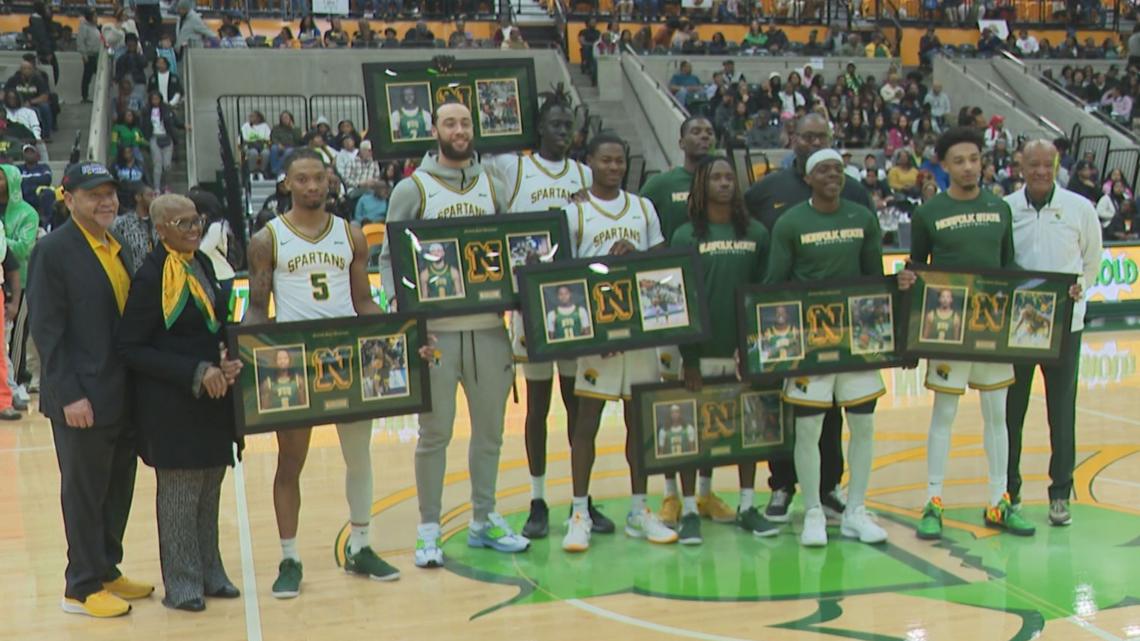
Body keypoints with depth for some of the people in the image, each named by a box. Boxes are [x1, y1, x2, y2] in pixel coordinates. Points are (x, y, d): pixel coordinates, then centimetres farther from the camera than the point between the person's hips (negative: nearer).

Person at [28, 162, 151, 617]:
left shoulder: (121, 250, 12)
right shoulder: (53, 251, -10)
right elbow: (46, 330, -14)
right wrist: (69, 395, -18)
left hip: (124, 396, 7)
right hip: (82, 400, -7)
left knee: (118, 491, 15)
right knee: (84, 494, 4)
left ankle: (107, 572, 30)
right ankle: (82, 588, 17)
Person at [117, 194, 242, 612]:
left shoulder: (201, 264, 8)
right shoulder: (150, 276, -14)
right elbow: (131, 348, -15)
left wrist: (225, 362, -2)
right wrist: (195, 373, -19)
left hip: (212, 399, 7)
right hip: (171, 405, -7)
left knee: (209, 489, 14)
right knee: (179, 491, 2)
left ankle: (209, 573, 26)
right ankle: (181, 585, 14)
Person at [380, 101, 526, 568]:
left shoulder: (493, 188, 13)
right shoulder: (412, 189, 1)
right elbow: (390, 256, -2)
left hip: (489, 326, 4)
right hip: (434, 331, -4)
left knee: (490, 428, 11)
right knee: (434, 432, 2)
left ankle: (484, 520, 25)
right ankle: (428, 529, 13)